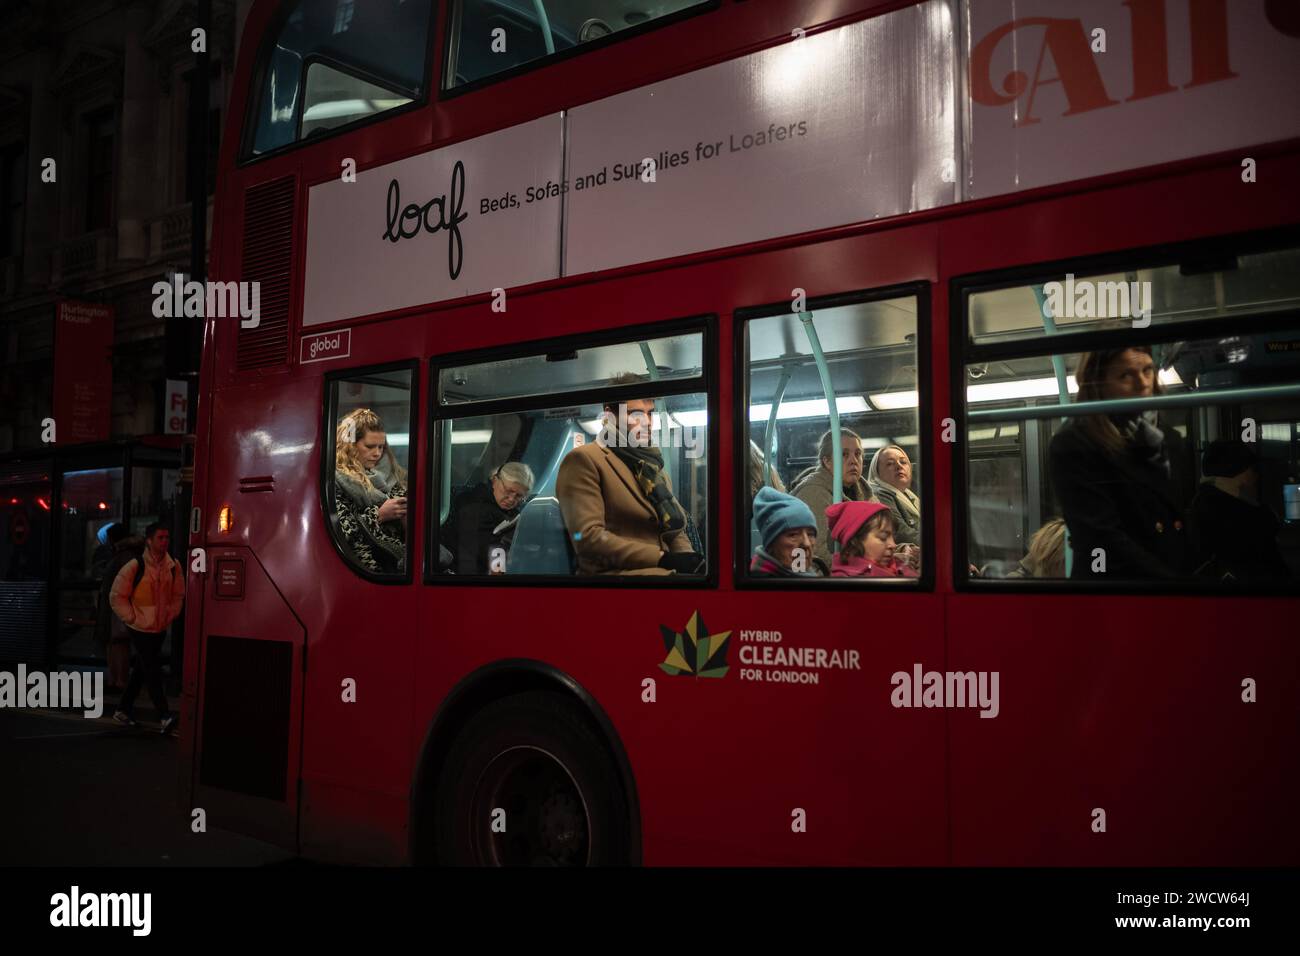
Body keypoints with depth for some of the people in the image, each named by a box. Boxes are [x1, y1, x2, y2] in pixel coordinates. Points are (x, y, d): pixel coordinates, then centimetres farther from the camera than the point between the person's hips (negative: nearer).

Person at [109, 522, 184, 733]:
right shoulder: (135, 566, -14)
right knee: (152, 671, -9)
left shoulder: (173, 566, 0)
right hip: (140, 628, -6)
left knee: (141, 671, 16)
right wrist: (133, 618, -8)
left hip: (160, 628, 6)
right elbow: (116, 597, -7)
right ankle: (165, 716, -9)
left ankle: (123, 710, 31)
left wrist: (169, 616, 4)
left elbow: (178, 595, 12)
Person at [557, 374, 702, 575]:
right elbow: (587, 536, -12)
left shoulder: (651, 465, 26)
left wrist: (687, 559, -4)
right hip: (615, 573, -7)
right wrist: (661, 559, -16)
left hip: (664, 572, 8)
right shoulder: (584, 460, -1)